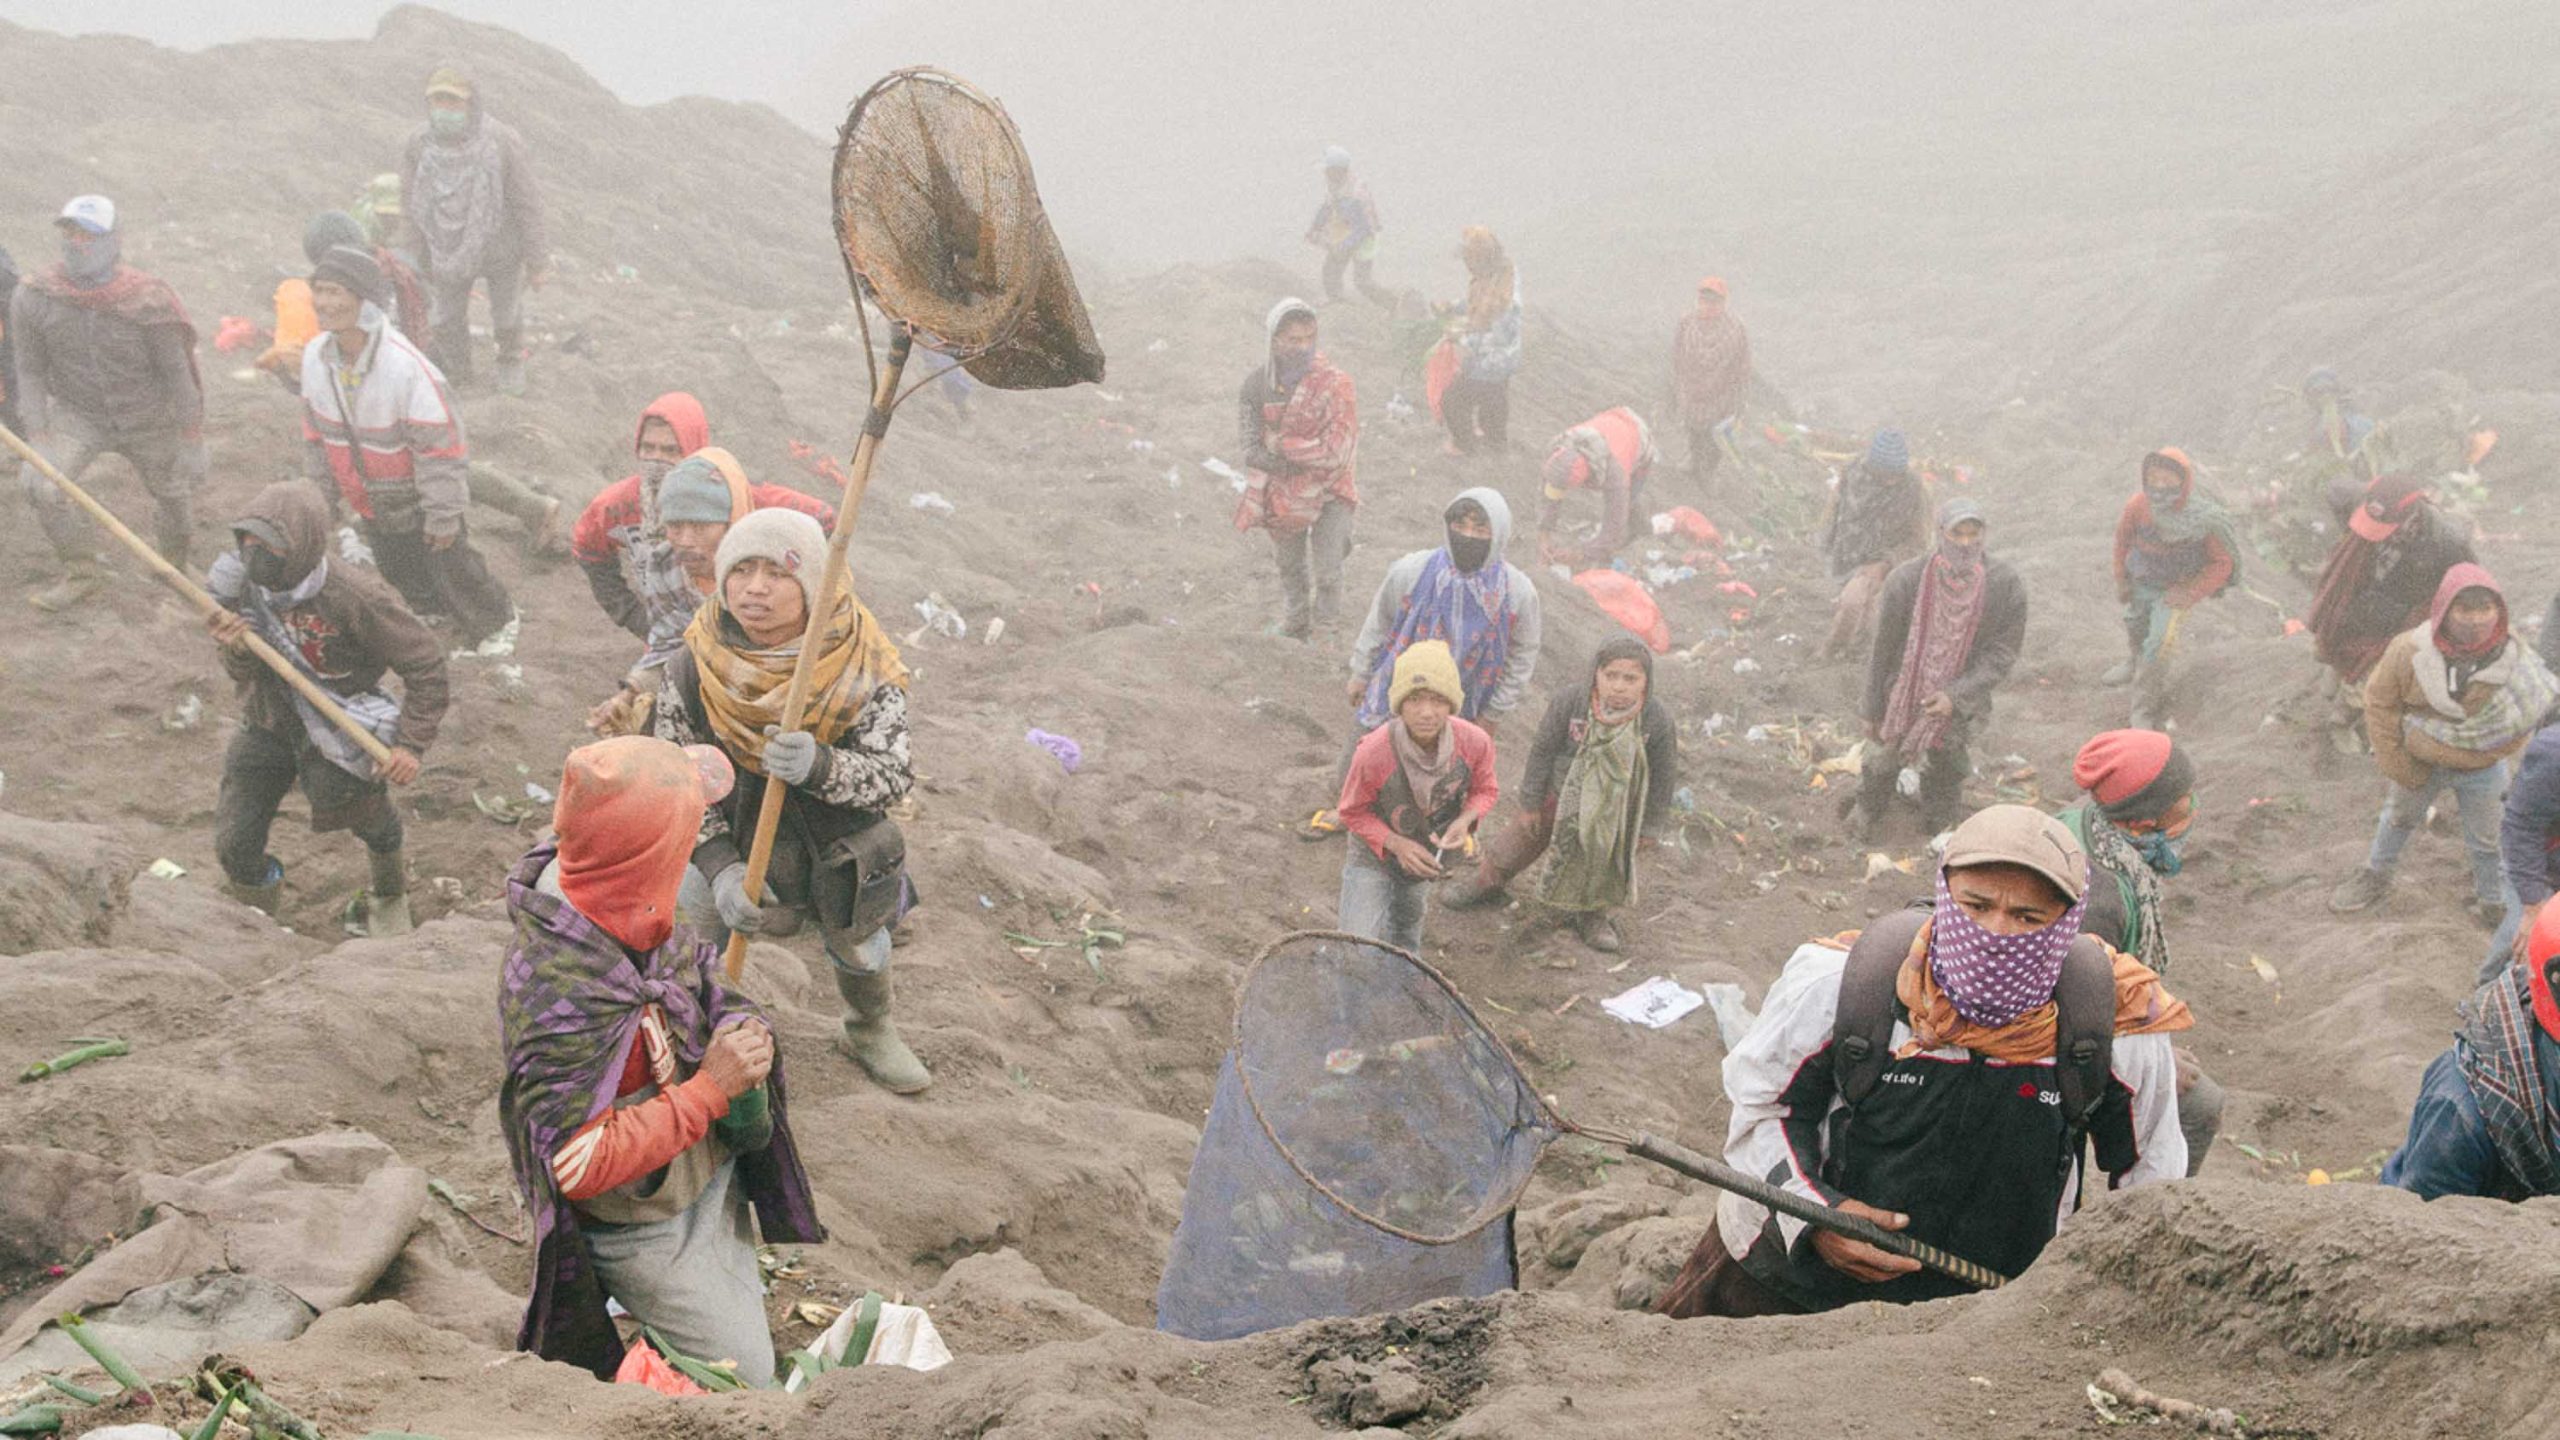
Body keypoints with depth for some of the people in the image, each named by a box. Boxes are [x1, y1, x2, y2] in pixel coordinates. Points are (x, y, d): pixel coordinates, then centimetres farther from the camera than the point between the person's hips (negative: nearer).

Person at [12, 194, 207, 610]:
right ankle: (81, 571, 3)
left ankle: (173, 559, 44)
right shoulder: (32, 298, -15)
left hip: (149, 421, -1)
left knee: (173, 493, 11)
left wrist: (192, 447, -10)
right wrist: (38, 438, -14)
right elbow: (29, 372, -6)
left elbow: (178, 373, -13)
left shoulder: (148, 301, -20)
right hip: (76, 415, 1)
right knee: (41, 486, -19)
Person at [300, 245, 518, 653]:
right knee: (397, 570, 24)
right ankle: (432, 612, 53)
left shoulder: (405, 366, -34)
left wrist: (443, 515, -20)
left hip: (419, 497, -6)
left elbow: (441, 445, -26)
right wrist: (323, 492, 12)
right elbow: (316, 432, 4)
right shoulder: (315, 356, -14)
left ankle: (494, 624, 39)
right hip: (369, 498, 6)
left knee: (450, 563, 13)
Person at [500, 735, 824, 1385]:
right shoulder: (560, 995, -39)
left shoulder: (622, 904, -15)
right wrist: (712, 1087, -35)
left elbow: (697, 972, 6)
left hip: (709, 1172, 8)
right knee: (744, 1374, 9)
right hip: (646, 1227, -8)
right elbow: (580, 1166, -36)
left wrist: (742, 1030, -15)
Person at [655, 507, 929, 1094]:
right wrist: (720, 865, -26)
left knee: (860, 944, 23)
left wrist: (820, 766, -44)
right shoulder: (691, 671, -20)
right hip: (729, 839, 0)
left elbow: (895, 775, -23)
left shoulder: (862, 670, -23)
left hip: (840, 843, 1)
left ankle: (870, 1033, 54)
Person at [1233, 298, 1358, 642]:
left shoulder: (1336, 384, -20)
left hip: (1330, 490, -3)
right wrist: (1306, 458, -23)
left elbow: (1336, 454, -24)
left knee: (1326, 573, -11)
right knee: (1290, 568, 21)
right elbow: (1250, 449, -14)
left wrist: (1279, 443, -20)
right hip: (1282, 493, 3)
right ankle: (1294, 630, 42)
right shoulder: (1256, 384, -11)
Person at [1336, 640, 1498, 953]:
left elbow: (1486, 790, -6)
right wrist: (1397, 845, -31)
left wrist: (1465, 821, -27)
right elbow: (1353, 811, -18)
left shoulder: (1475, 744, -28)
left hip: (1428, 855, 4)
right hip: (1374, 859, -4)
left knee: (1406, 936, 30)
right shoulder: (1374, 753, -37)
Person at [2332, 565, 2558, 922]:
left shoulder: (2514, 657, -24)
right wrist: (2395, 763, -10)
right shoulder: (2408, 650, -26)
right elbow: (2380, 702, -12)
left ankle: (2492, 903, 43)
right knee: (2399, 819, 27)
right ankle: (2376, 875, 52)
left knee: (2486, 840, 19)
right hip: (2419, 764, 1)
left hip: (2481, 772, -1)